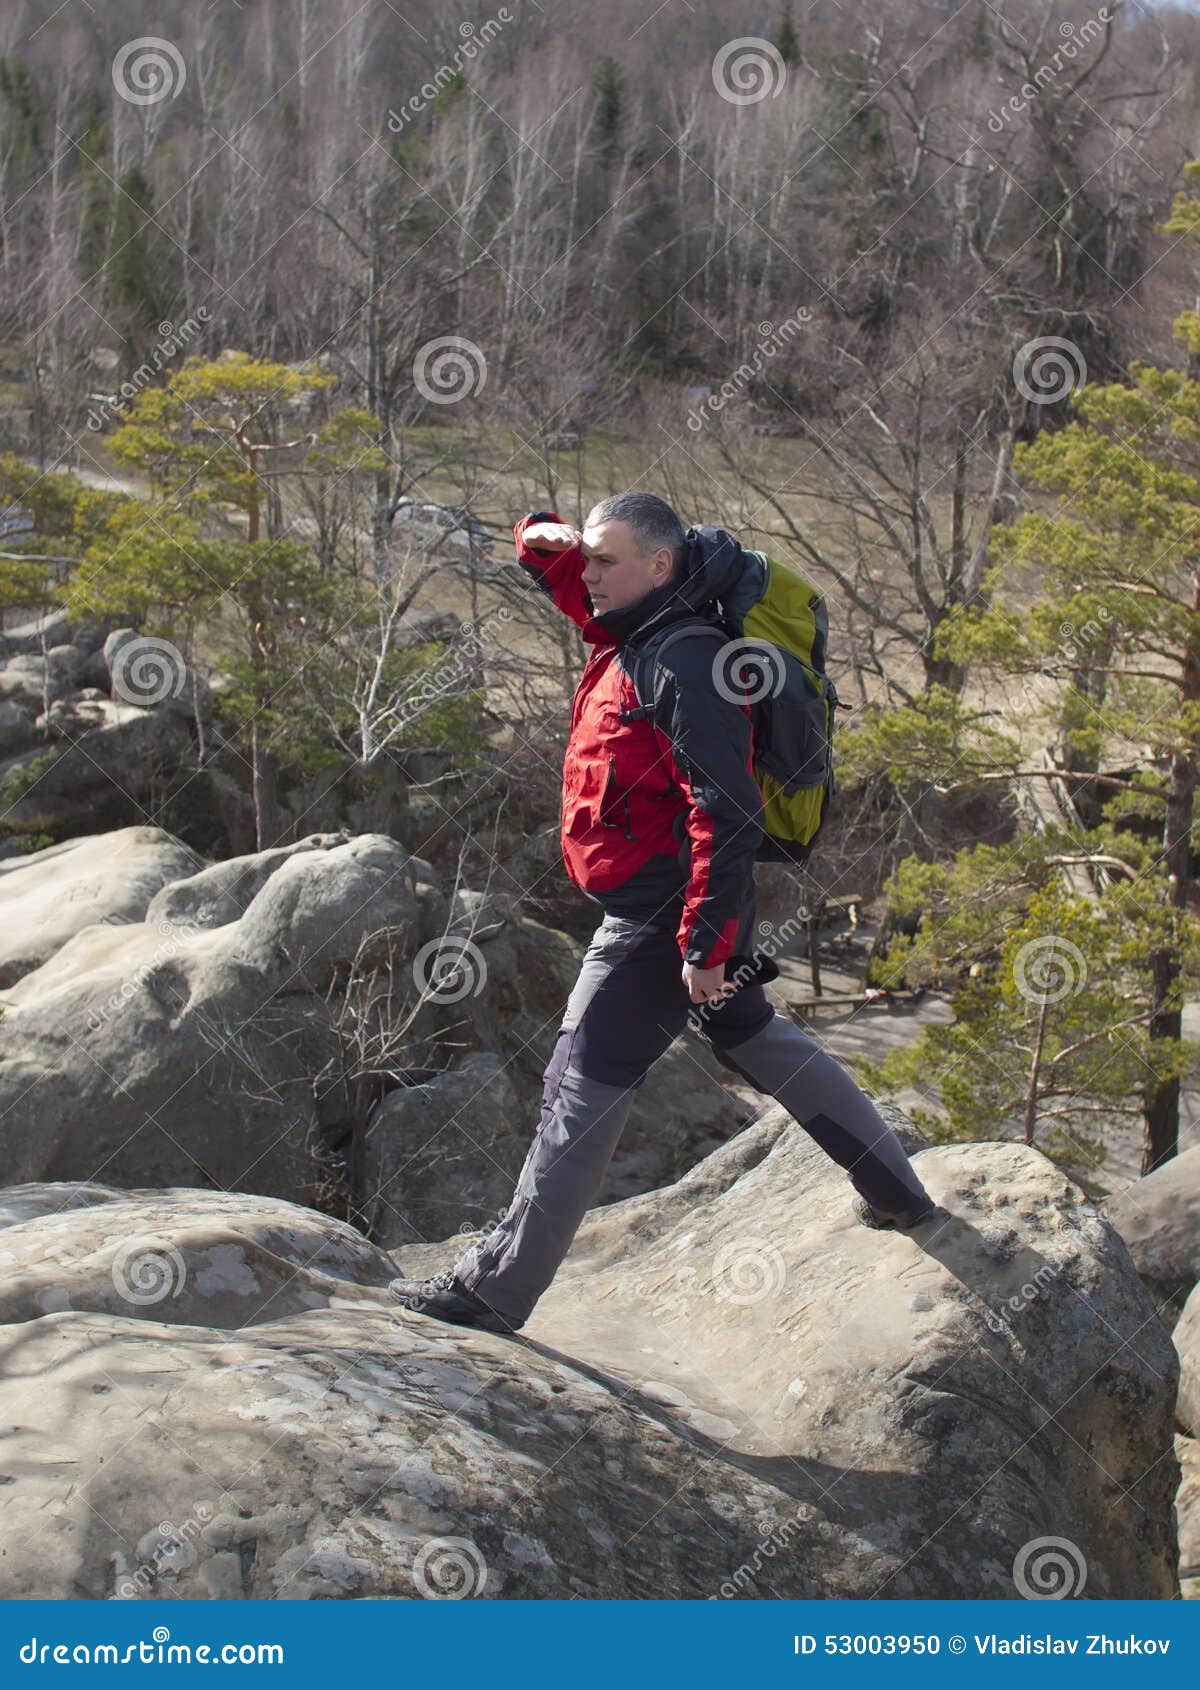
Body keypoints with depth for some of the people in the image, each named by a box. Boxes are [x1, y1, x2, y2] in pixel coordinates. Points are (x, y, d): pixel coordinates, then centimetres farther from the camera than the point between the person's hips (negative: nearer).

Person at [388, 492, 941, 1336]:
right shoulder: (632, 634, 6)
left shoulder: (685, 668, -22)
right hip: (689, 910, 11)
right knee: (755, 1038, 24)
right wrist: (544, 539, 0)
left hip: (662, 918, -11)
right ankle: (898, 1189, 36)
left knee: (584, 1091, -6)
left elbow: (727, 816, -27)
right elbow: (571, 579, 25)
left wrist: (705, 945, -27)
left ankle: (496, 1288, 0)